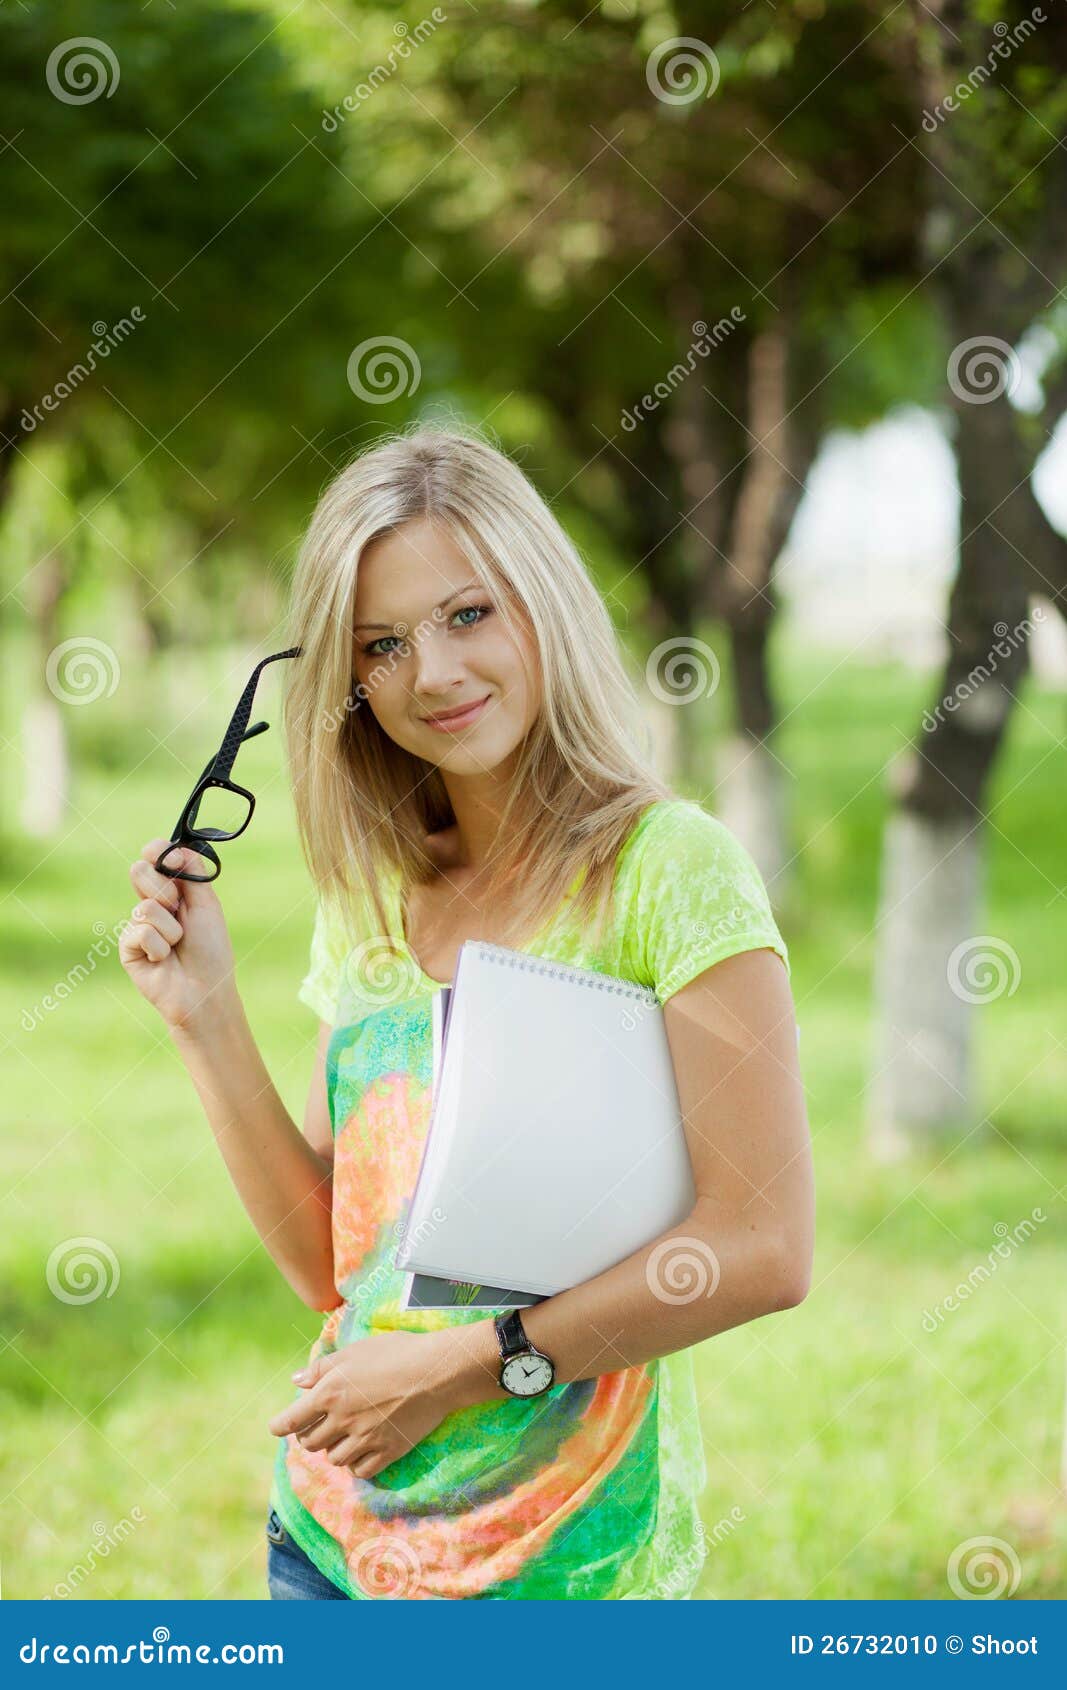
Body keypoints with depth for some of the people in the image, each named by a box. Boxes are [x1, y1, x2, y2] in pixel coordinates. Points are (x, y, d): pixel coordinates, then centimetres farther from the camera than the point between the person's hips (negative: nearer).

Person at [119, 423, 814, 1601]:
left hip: (566, 1549, -5)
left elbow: (765, 1248, -17)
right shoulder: (368, 903, 8)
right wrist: (205, 1019, -1)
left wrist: (459, 1365, -17)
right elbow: (329, 1262, 8)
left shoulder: (668, 865, -10)